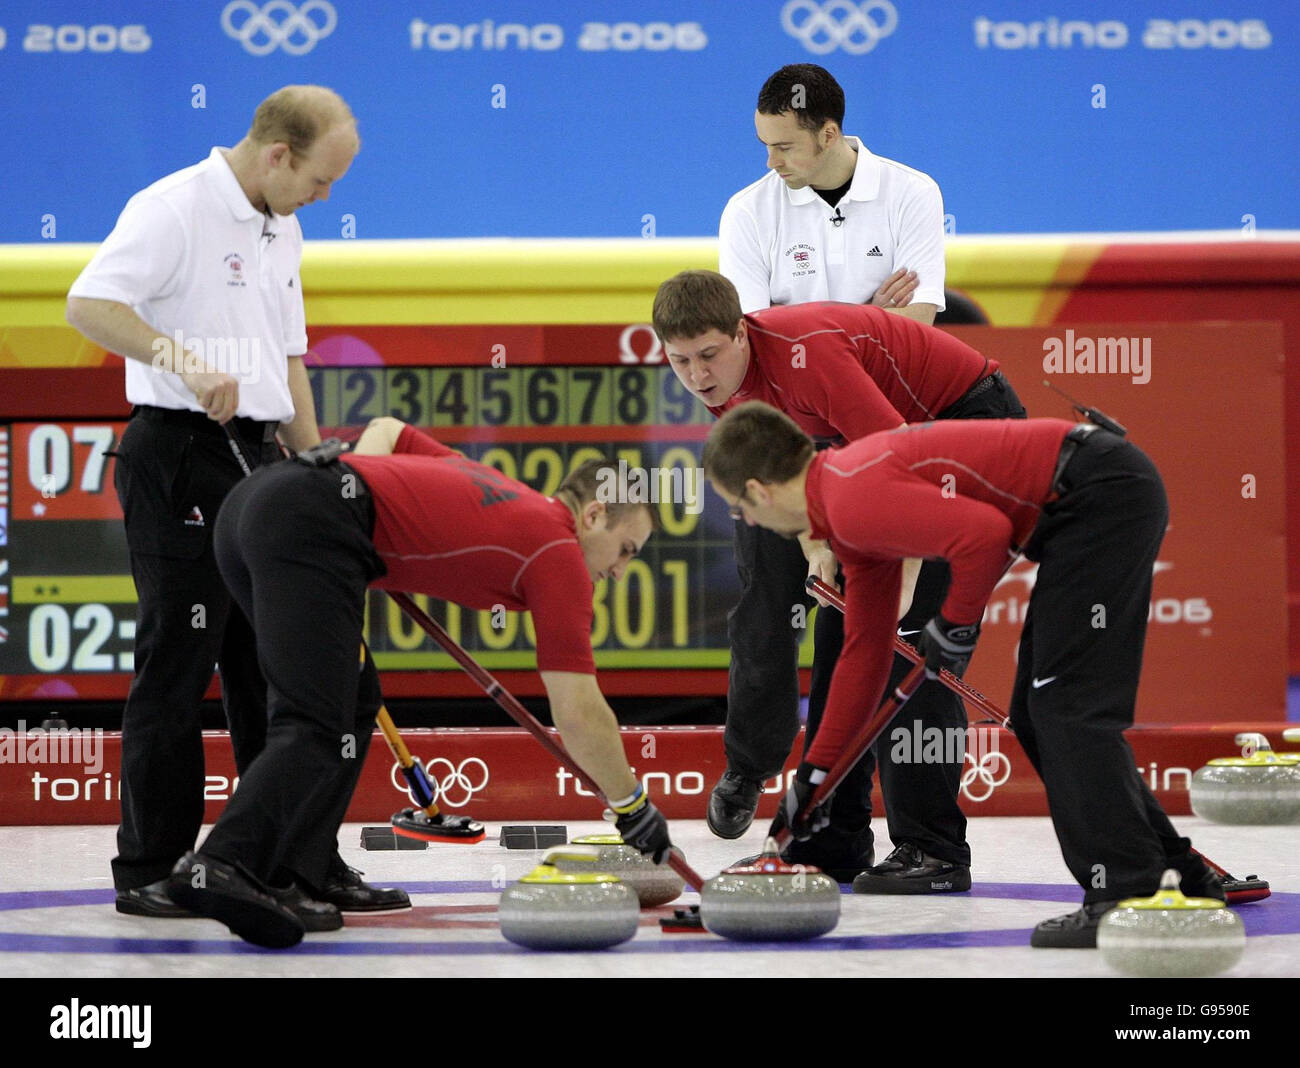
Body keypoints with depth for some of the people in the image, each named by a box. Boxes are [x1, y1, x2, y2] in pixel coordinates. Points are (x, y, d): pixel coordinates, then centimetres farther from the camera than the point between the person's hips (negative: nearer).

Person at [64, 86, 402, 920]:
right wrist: (185, 362, -31)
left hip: (259, 458, 9)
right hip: (181, 454, -9)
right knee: (178, 664, -5)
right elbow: (90, 304, -22)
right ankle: (148, 868, 2)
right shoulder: (175, 209, -11)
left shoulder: (281, 232, 17)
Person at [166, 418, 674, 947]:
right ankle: (219, 866, -35)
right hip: (311, 524, -9)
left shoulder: (492, 484, 30)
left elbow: (385, 429, 42)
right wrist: (634, 807, 15)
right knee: (320, 727, -16)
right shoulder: (558, 553, 7)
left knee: (354, 701, 17)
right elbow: (580, 714, 4)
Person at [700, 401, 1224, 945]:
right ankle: (1178, 873, 22)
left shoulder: (854, 499, -16)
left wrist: (954, 626, -7)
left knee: (1066, 705, -11)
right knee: (1037, 713, 16)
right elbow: (864, 652, 26)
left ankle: (1128, 897, -13)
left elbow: (983, 533, -25)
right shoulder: (853, 512, 18)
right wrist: (813, 776, 30)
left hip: (1102, 492, -10)